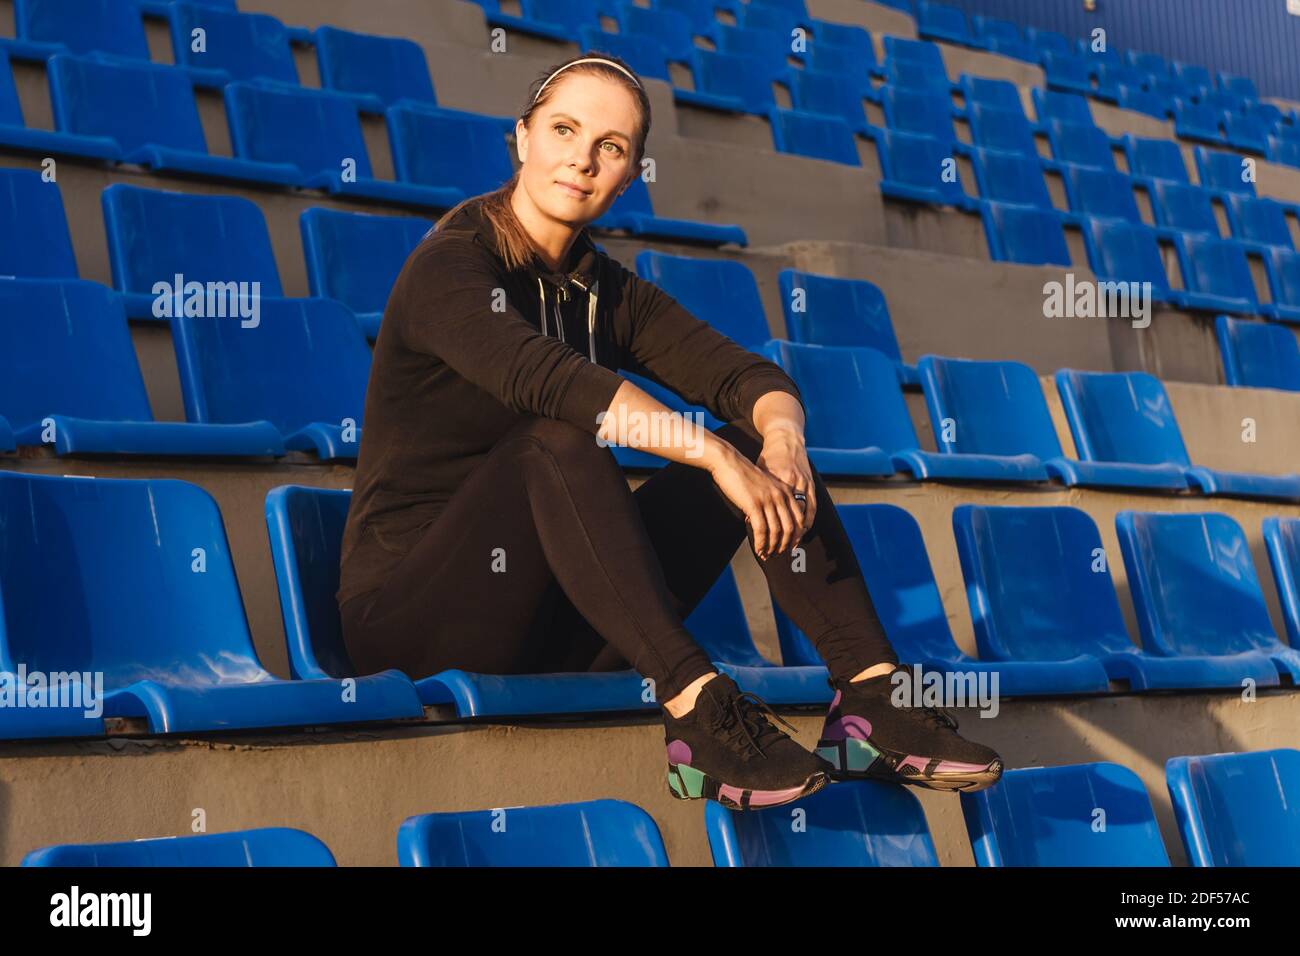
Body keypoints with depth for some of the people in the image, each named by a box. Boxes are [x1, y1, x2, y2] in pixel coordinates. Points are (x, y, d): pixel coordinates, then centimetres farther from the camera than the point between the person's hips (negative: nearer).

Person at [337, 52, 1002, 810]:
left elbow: (744, 376, -2)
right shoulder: (450, 268, -10)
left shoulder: (607, 292, 11)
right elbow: (545, 377, -30)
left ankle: (872, 697, -20)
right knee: (560, 438, -33)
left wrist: (781, 435, -25)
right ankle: (695, 703, -40)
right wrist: (715, 453, -35)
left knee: (761, 441, -7)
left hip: (555, 621, 7)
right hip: (412, 612, -6)